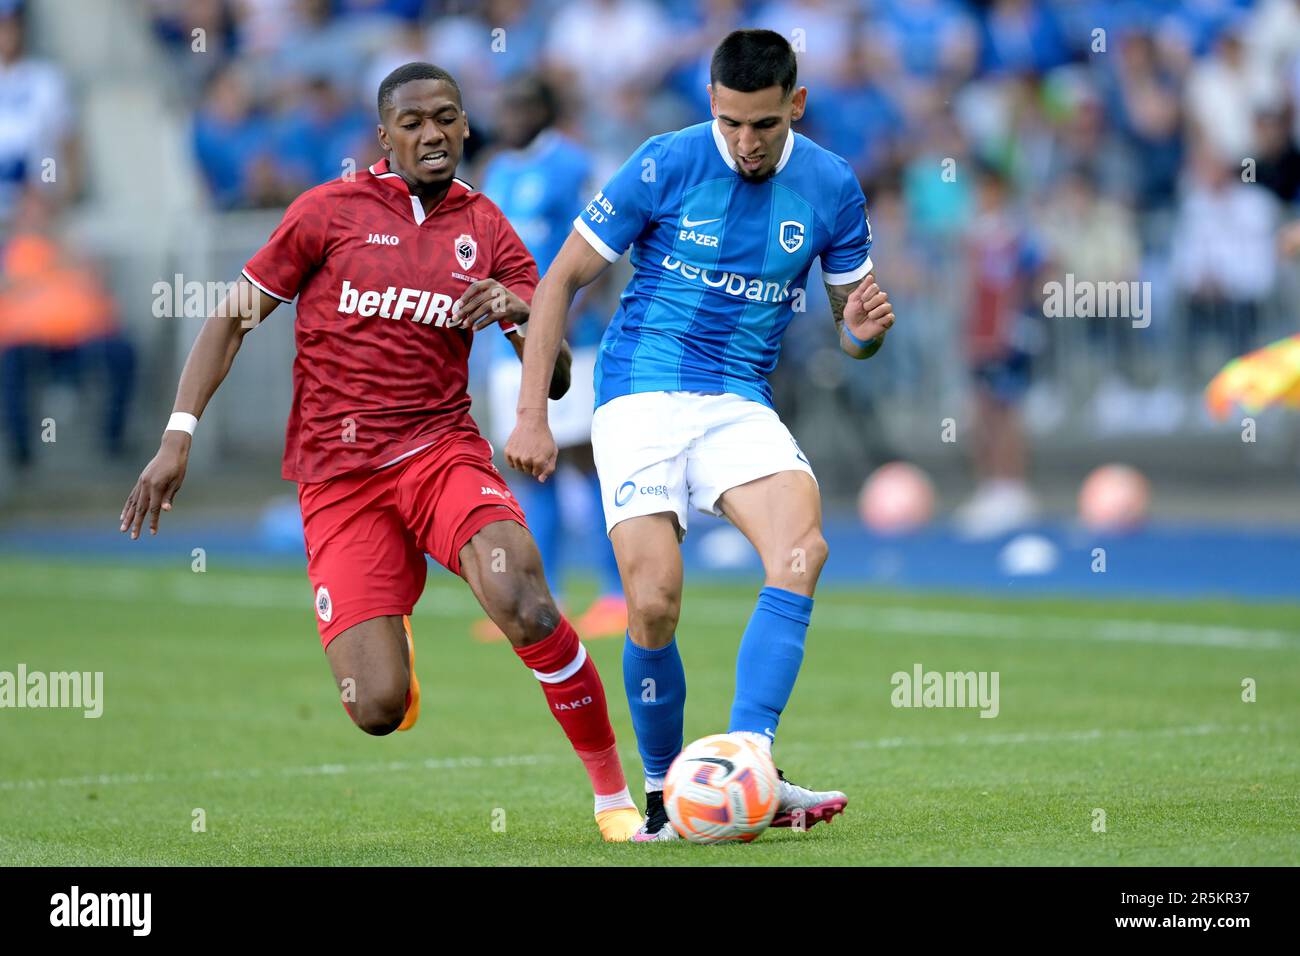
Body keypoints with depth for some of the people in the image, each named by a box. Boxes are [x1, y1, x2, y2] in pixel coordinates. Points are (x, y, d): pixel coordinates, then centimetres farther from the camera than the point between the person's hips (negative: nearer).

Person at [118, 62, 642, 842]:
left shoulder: (487, 231, 9)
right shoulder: (331, 211, 3)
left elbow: (554, 381, 7)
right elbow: (234, 317, 7)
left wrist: (521, 312, -15)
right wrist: (179, 434, -2)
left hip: (441, 448, 1)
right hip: (338, 476, -1)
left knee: (524, 603, -31)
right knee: (378, 712, -12)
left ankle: (615, 792, -13)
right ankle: (394, 636, 29)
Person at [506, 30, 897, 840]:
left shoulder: (832, 187, 2)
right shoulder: (666, 166, -7)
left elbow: (851, 331, 13)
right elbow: (562, 280, 0)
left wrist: (866, 326, -13)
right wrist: (533, 414, -5)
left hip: (741, 407, 2)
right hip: (642, 399, -2)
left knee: (802, 546, -26)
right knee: (654, 605, -16)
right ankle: (665, 793, 7)